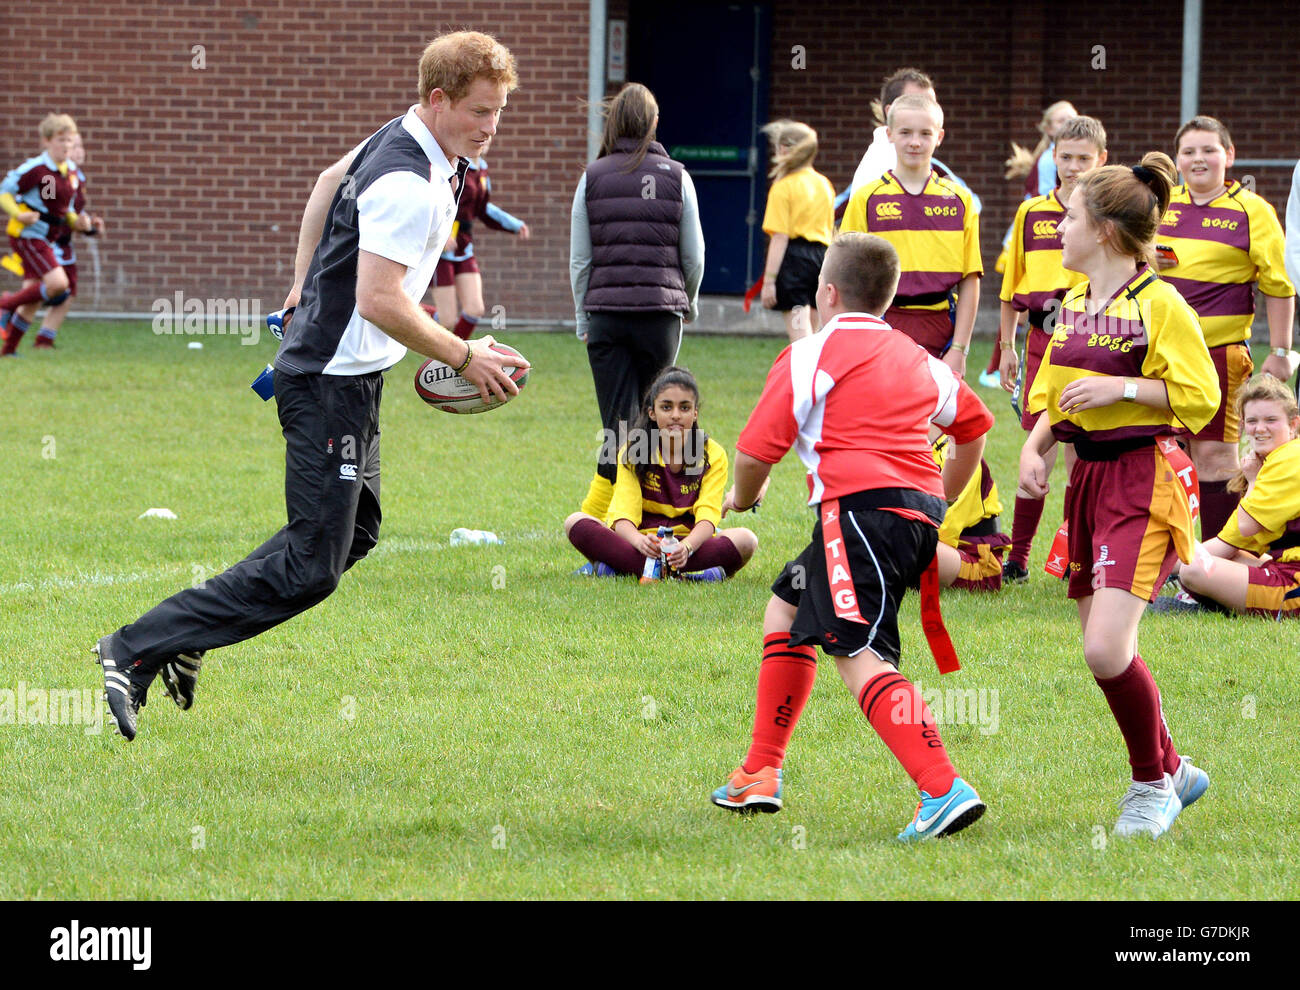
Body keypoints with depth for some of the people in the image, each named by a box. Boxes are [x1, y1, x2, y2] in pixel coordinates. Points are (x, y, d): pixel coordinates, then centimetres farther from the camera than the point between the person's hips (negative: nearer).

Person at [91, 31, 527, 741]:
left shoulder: (405, 139, 8)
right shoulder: (408, 186, -24)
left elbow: (330, 180, 26)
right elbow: (379, 300, -28)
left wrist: (306, 281, 31)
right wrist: (463, 357, -18)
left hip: (349, 374, 11)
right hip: (332, 382, -11)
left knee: (354, 533, 17)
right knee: (311, 566, -12)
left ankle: (186, 641, 18)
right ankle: (136, 652, -11)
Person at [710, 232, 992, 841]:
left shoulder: (810, 356, 2)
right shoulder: (917, 358, 23)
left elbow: (754, 452, -2)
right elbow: (973, 424, 37)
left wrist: (742, 496, 20)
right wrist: (942, 499, 49)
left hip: (862, 509, -8)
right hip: (920, 511, 8)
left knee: (860, 658, -17)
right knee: (785, 611, 24)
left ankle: (943, 791, -35)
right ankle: (760, 776, 27)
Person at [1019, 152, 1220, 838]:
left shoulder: (1159, 305, -12)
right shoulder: (1076, 302, 13)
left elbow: (1199, 398, -13)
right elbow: (1055, 392, 23)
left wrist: (1122, 387, -19)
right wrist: (1036, 445, 6)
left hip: (1143, 480, -8)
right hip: (1088, 477, 9)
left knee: (1106, 648, -18)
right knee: (1102, 652, 10)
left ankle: (1152, 785, 1)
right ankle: (1172, 769, 28)